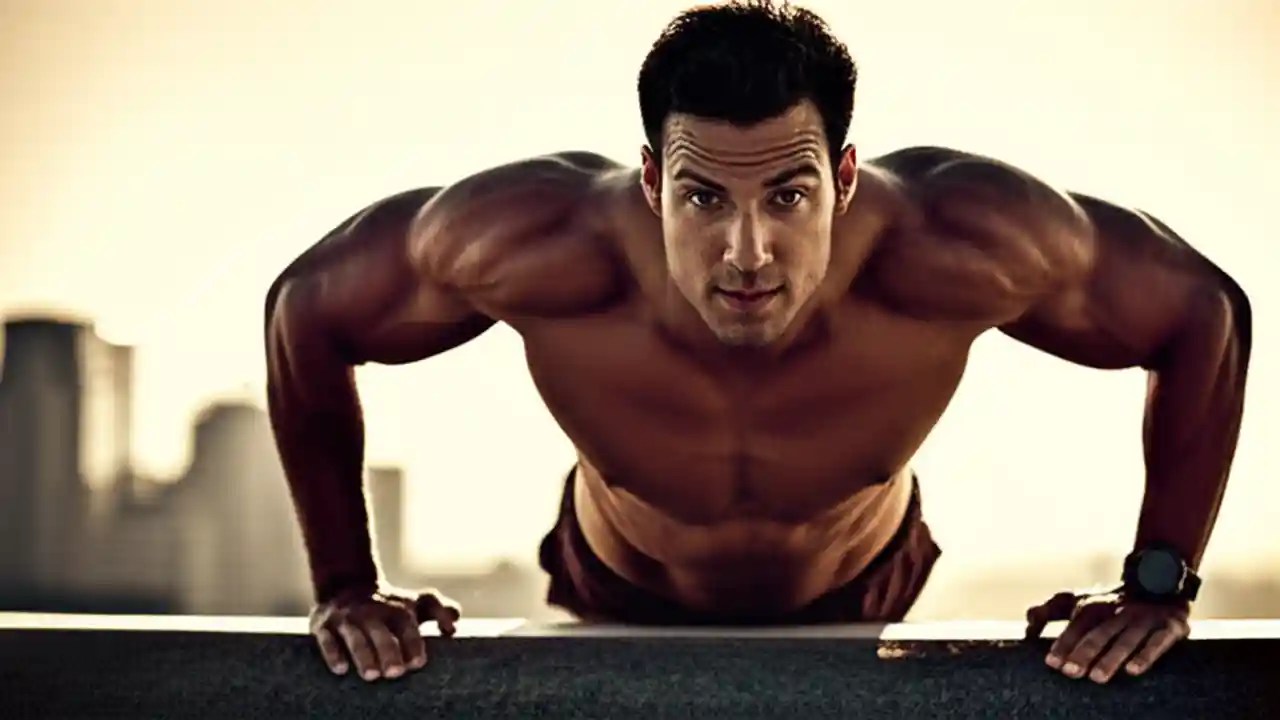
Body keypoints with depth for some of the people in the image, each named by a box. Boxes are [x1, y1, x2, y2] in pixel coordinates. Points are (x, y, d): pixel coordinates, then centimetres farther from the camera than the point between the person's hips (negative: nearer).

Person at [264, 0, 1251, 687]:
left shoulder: (953, 242, -40)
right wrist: (345, 585, -21)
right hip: (617, 608, 0)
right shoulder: (541, 243, -40)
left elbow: (1203, 311, -23)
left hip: (859, 607, 1)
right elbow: (307, 306, -22)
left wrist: (1160, 583, -25)